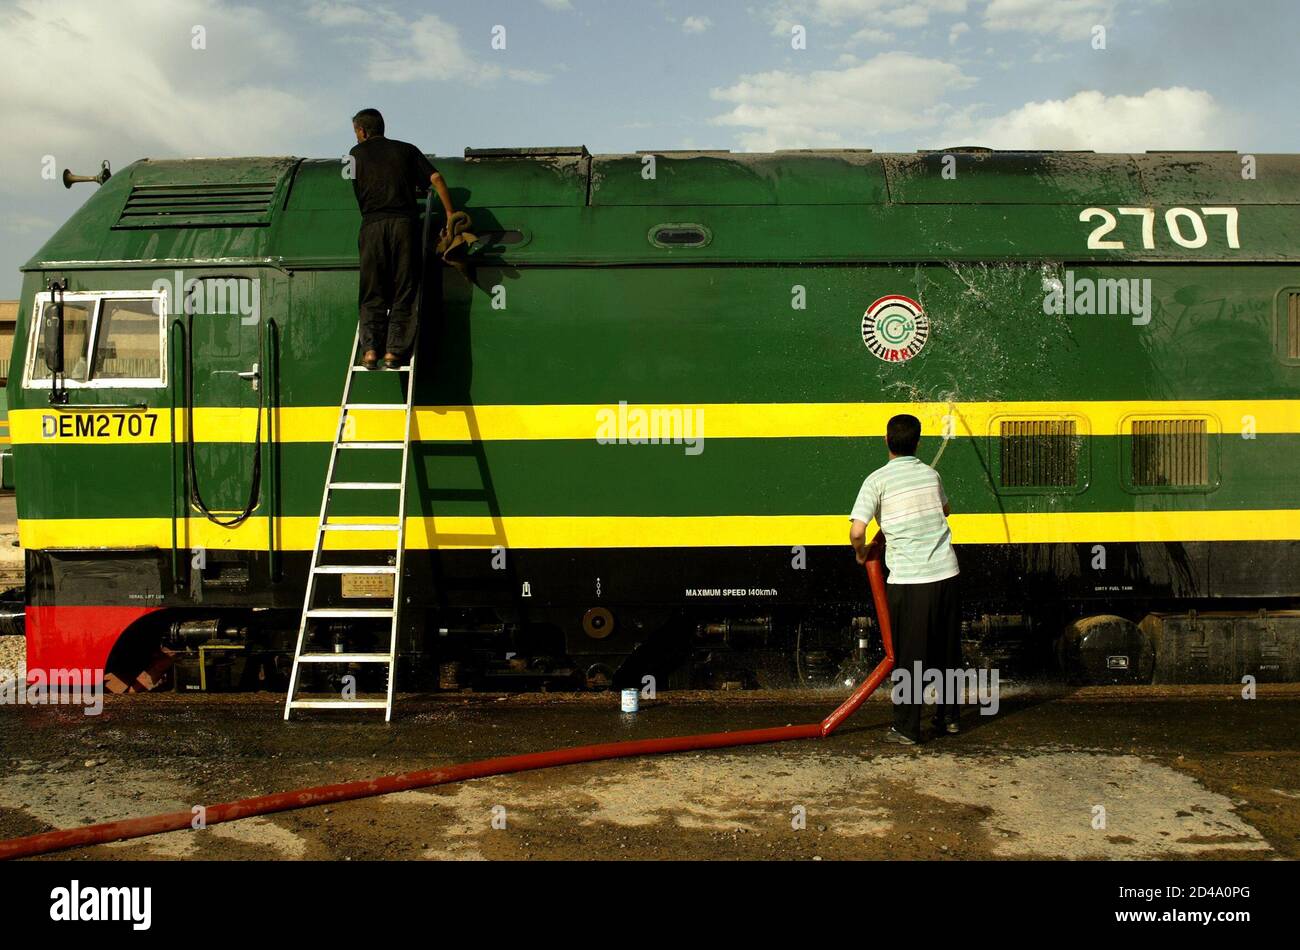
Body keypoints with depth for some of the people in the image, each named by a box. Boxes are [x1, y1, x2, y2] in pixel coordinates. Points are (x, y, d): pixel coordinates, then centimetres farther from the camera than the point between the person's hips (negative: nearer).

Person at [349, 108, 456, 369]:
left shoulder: (357, 153, 18)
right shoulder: (406, 150, 16)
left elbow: (358, 191, 20)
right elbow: (435, 178, 6)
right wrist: (451, 214, 8)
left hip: (372, 224, 0)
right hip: (404, 222, 0)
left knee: (372, 294, 5)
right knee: (403, 293, 3)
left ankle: (370, 349, -8)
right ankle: (394, 351, -6)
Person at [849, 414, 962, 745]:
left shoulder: (878, 480, -7)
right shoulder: (931, 474, 9)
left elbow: (856, 531, -15)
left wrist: (861, 553, 6)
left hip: (909, 580, -5)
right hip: (946, 573, 5)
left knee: (909, 656, 4)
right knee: (947, 651, 17)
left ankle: (906, 728, 10)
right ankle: (948, 718, 27)